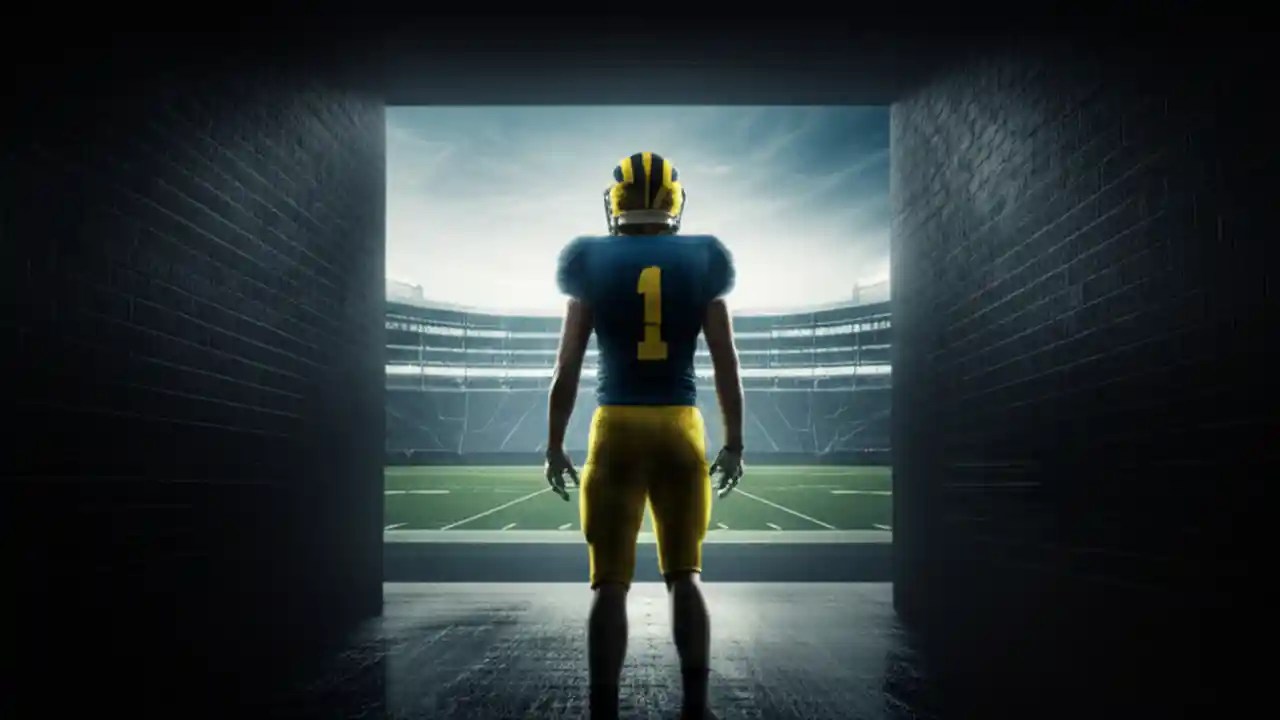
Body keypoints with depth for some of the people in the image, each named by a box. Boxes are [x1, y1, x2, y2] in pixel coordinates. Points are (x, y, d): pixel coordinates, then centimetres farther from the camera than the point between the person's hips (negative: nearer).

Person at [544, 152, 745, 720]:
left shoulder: (593, 266, 0)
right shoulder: (702, 264, 2)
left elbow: (567, 366, -1)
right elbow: (726, 364, 2)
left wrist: (554, 444, 6)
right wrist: (734, 443, 10)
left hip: (617, 428, -1)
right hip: (681, 427, 1)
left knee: (610, 582, 4)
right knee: (685, 573, 13)